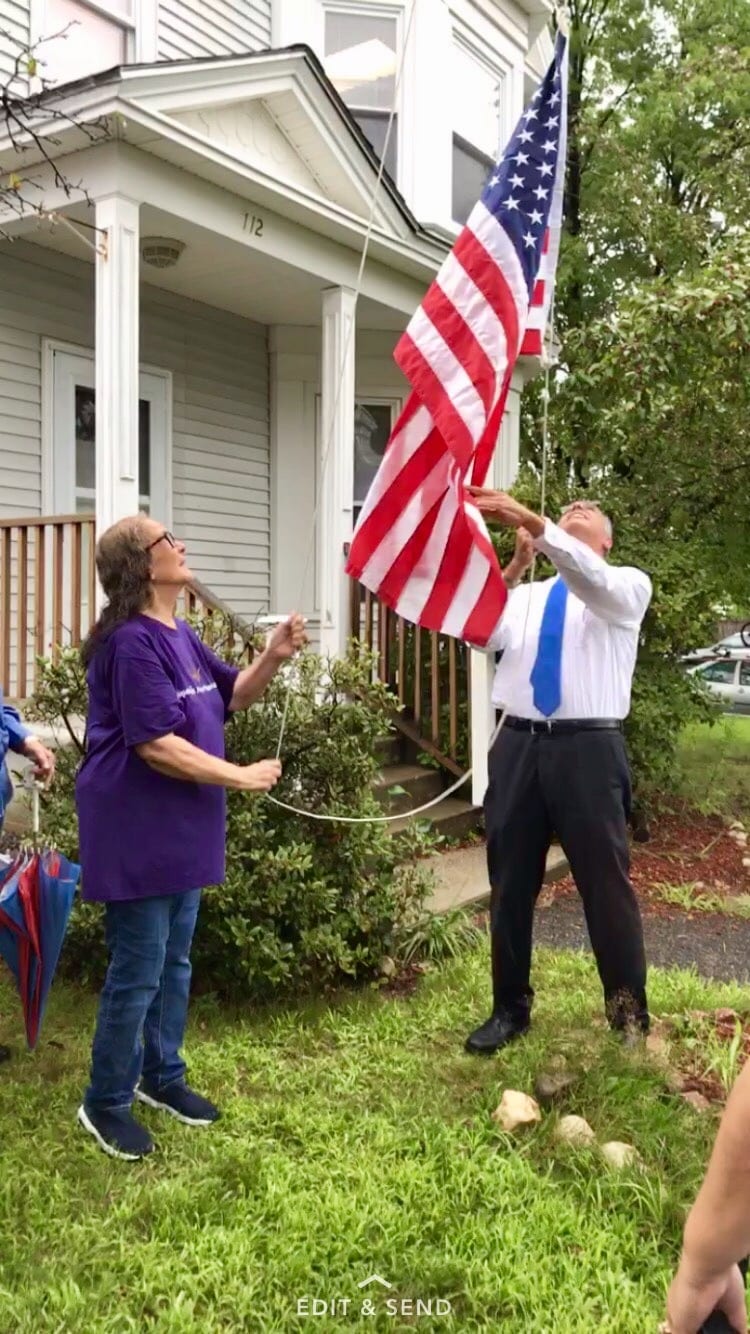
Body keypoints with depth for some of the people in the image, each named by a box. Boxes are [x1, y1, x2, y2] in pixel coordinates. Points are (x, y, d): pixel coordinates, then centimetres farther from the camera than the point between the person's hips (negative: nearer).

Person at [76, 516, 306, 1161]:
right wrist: (242, 777, -17)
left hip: (180, 830, 9)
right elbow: (155, 745, -26)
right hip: (137, 835, -9)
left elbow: (233, 695, 18)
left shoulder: (181, 636, 8)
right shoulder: (133, 642, -21)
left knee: (174, 962, 19)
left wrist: (273, 658, -2)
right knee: (138, 972, 2)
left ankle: (162, 1076, 36)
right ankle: (106, 1103, 21)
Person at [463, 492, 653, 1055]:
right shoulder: (525, 596, 18)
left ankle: (630, 1014, 21)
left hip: (588, 750, -4)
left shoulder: (628, 586, 7)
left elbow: (589, 577, -18)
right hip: (518, 746, 4)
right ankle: (511, 1008, 25)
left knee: (607, 884, 3)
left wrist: (533, 522, -31)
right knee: (511, 885, 9)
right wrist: (513, 568, -15)